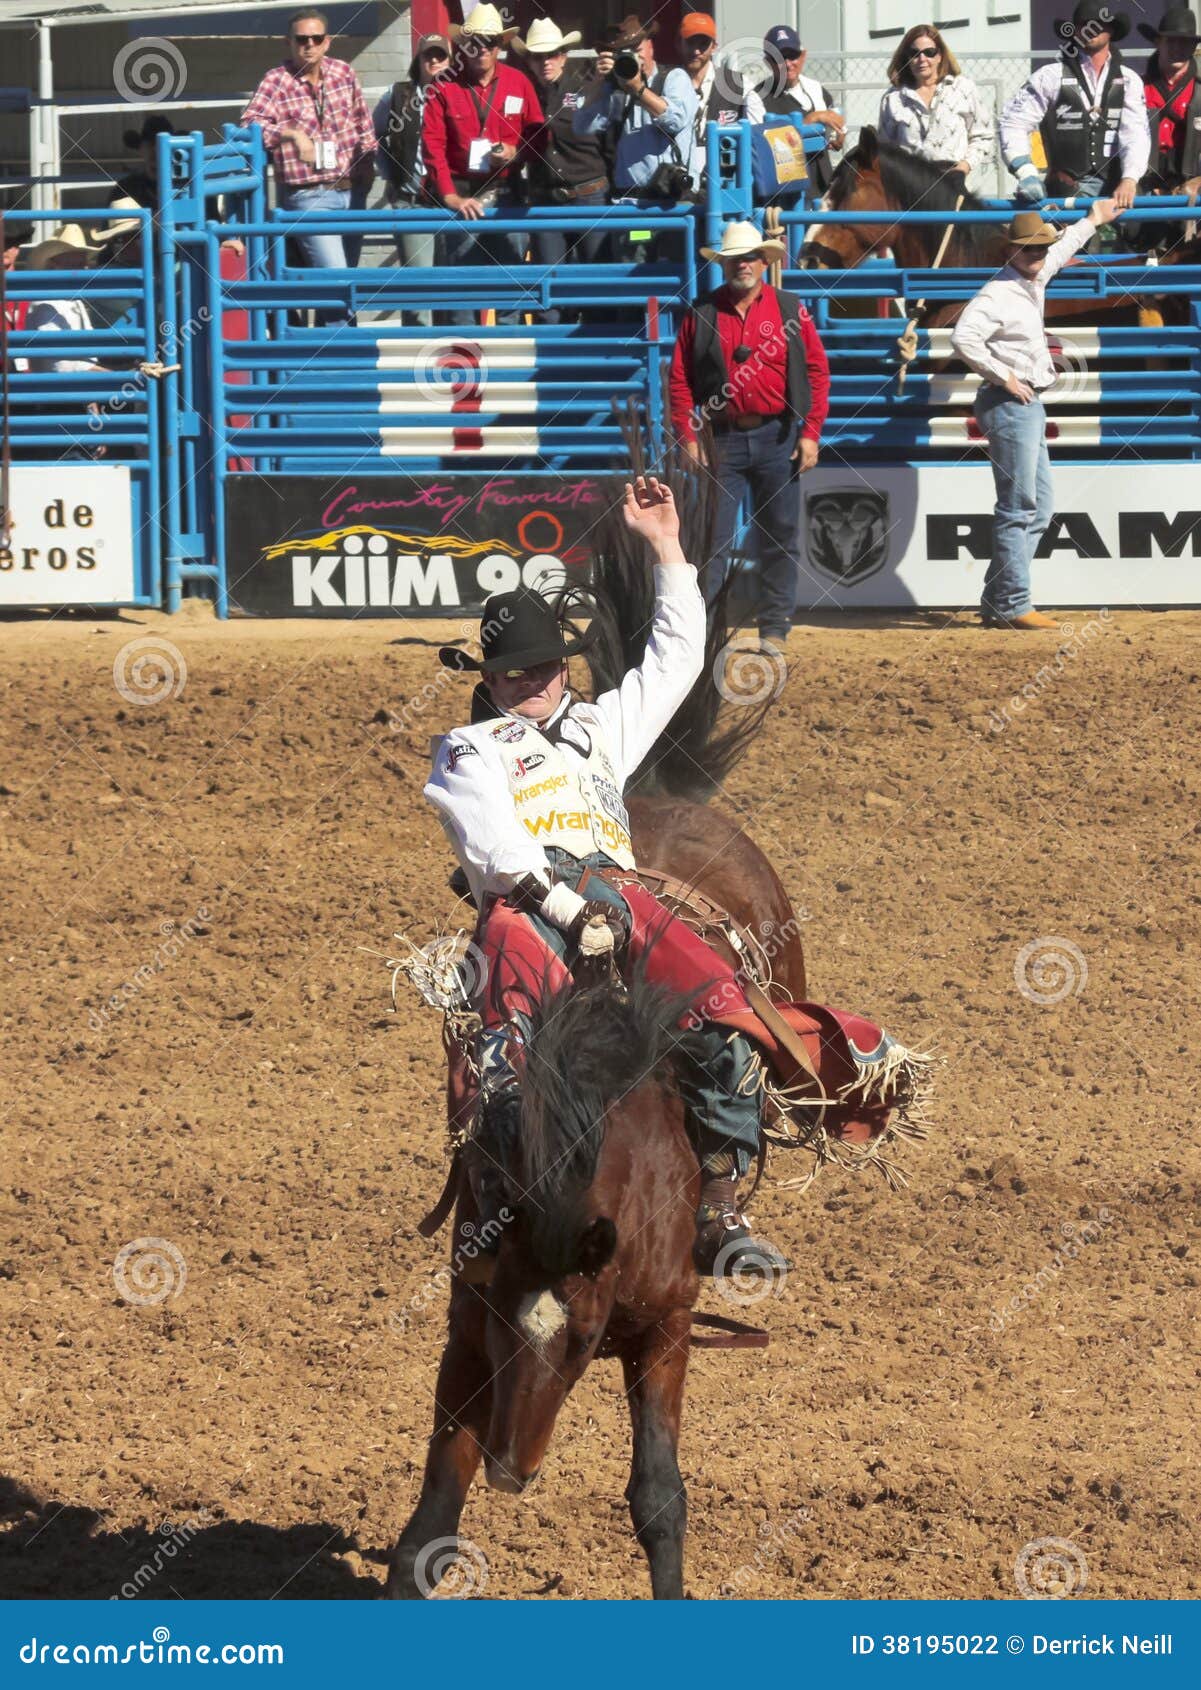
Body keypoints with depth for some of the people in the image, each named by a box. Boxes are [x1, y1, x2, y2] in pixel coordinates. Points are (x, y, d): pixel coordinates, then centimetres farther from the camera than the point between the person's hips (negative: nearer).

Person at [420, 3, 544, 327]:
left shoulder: (519, 83, 6)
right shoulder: (445, 87, -1)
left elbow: (537, 134, 11)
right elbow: (432, 146, -5)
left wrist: (517, 152, -11)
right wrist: (450, 196, -12)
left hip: (506, 193, 2)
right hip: (461, 194, -2)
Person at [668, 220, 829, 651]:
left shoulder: (790, 310, 2)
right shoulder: (701, 314, 2)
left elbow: (817, 372, 2)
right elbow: (680, 379, 3)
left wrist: (811, 434, -5)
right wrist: (688, 438, -4)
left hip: (777, 438, 0)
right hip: (721, 438, 0)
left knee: (780, 537, 5)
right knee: (711, 538, 1)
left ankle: (774, 629, 12)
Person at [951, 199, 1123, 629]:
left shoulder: (1034, 280, 12)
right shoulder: (999, 294, -16)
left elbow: (1063, 247, 35)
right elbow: (964, 337, -31)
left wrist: (1092, 222, 47)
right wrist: (1004, 376, -23)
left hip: (1028, 405, 10)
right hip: (1008, 405, -10)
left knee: (1039, 508, 13)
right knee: (1019, 509, -10)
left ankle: (997, 602, 15)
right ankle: (1011, 606, -9)